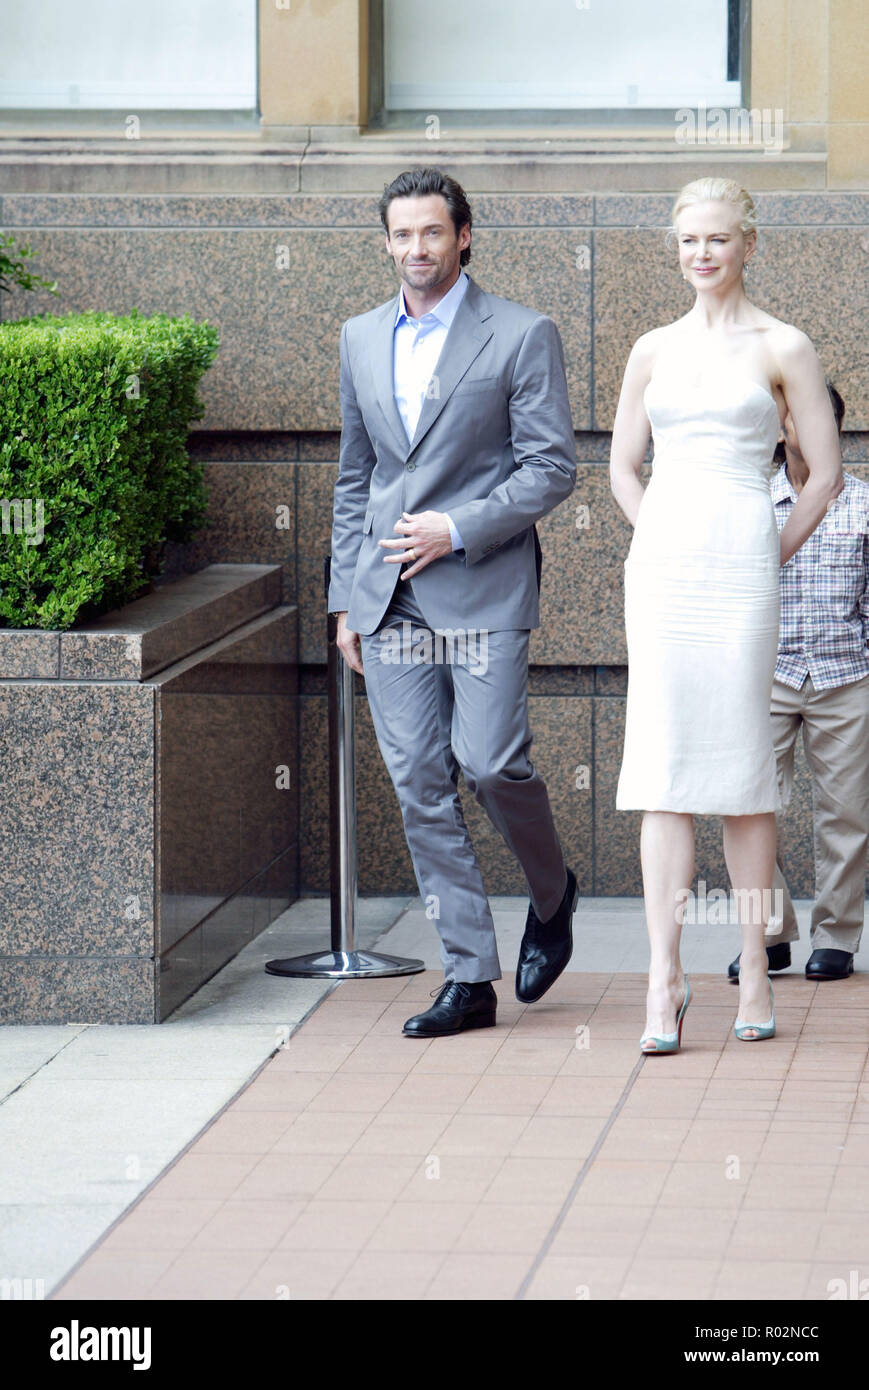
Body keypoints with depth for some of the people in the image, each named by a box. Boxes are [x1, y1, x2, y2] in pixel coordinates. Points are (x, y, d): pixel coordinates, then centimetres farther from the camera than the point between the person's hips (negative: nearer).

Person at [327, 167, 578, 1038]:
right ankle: (468, 978, 5)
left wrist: (458, 529, -15)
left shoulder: (522, 337, -2)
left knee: (491, 762, -13)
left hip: (481, 589, -5)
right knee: (419, 784, 1)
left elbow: (552, 468, -5)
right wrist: (347, 598, 13)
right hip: (388, 598, 5)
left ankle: (552, 894, 18)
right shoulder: (361, 339, 14)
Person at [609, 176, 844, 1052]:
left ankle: (755, 974, 8)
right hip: (660, 566, 3)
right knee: (663, 764, -4)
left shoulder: (782, 348, 2)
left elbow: (825, 471, 3)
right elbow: (623, 466, 20)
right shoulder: (654, 350, 12)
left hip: (740, 566, -3)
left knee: (742, 764, 0)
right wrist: (662, 542, 9)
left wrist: (774, 553, 3)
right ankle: (664, 980, -7)